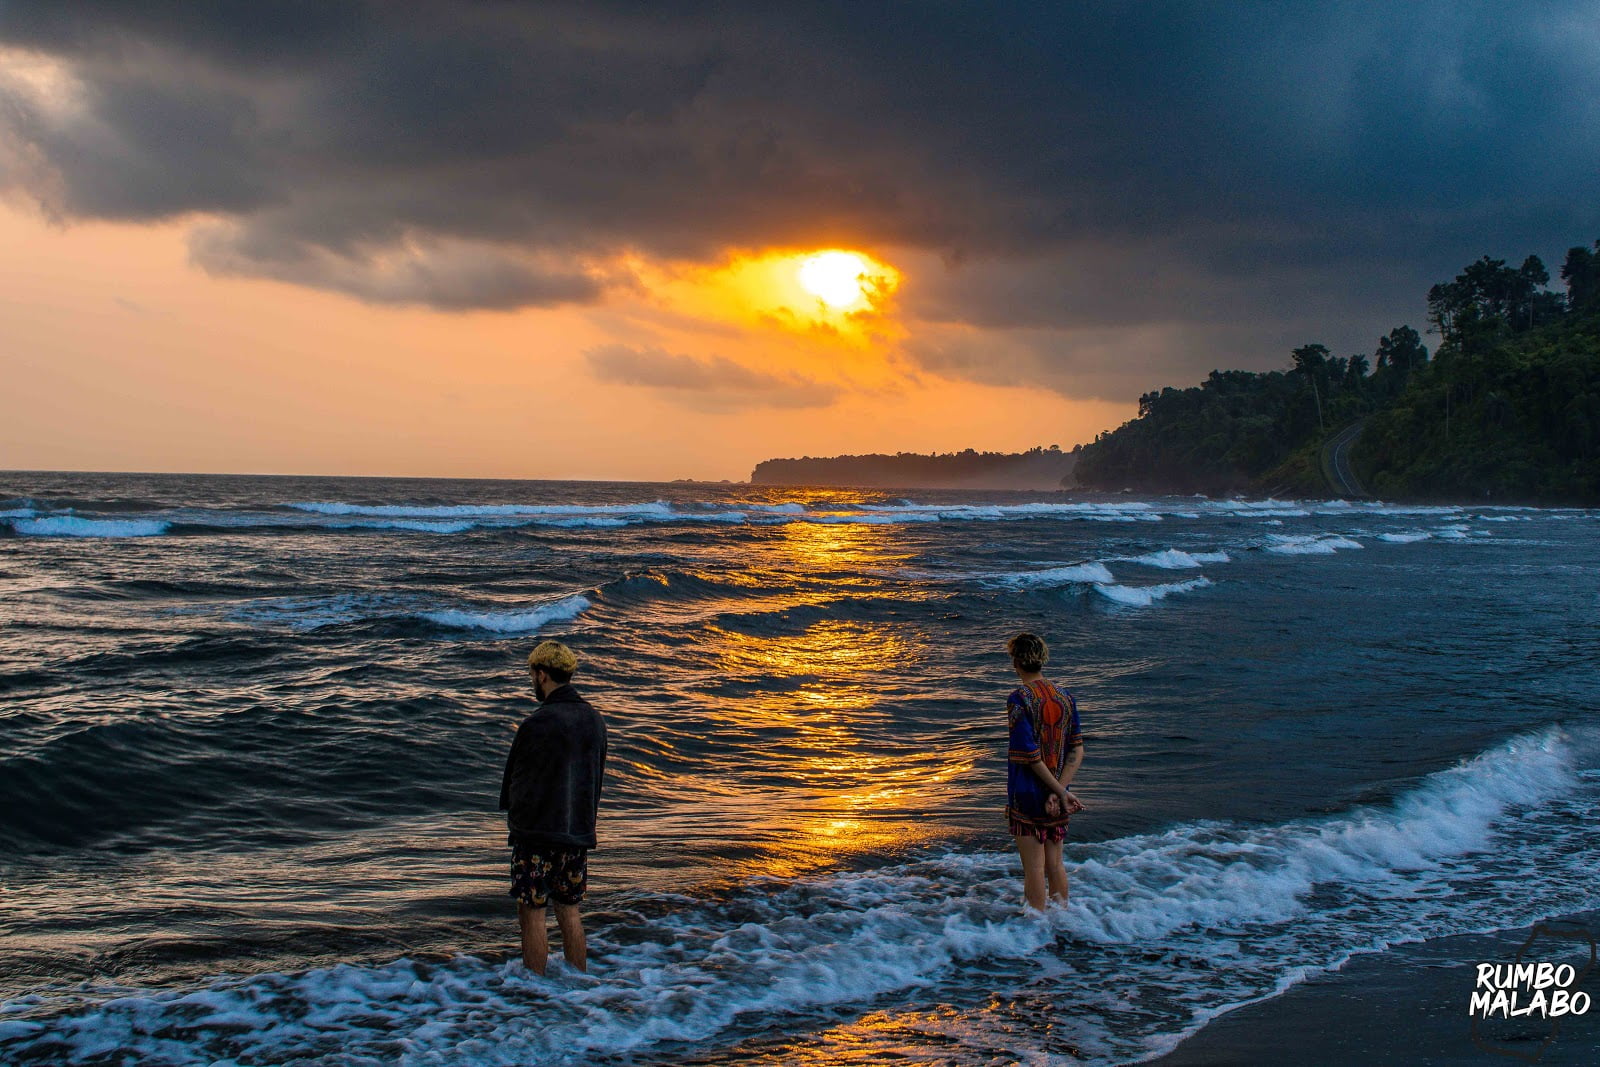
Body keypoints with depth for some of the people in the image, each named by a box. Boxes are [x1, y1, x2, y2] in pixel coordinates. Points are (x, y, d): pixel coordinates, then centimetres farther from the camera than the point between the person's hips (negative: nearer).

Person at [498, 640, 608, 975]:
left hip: (537, 833, -7)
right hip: (579, 832, 7)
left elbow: (514, 780, -6)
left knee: (532, 913, 2)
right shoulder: (594, 719, 5)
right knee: (569, 910, 15)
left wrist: (512, 815, 12)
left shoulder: (537, 724, -16)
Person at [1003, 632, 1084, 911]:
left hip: (1027, 793, -5)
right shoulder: (1065, 697, 3)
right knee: (1055, 863, 15)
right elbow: (1077, 750, -2)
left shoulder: (1018, 699, -14)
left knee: (1034, 866, 1)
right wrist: (1060, 790, -9)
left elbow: (1030, 755, -17)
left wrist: (1061, 792, -12)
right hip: (1057, 792, 5)